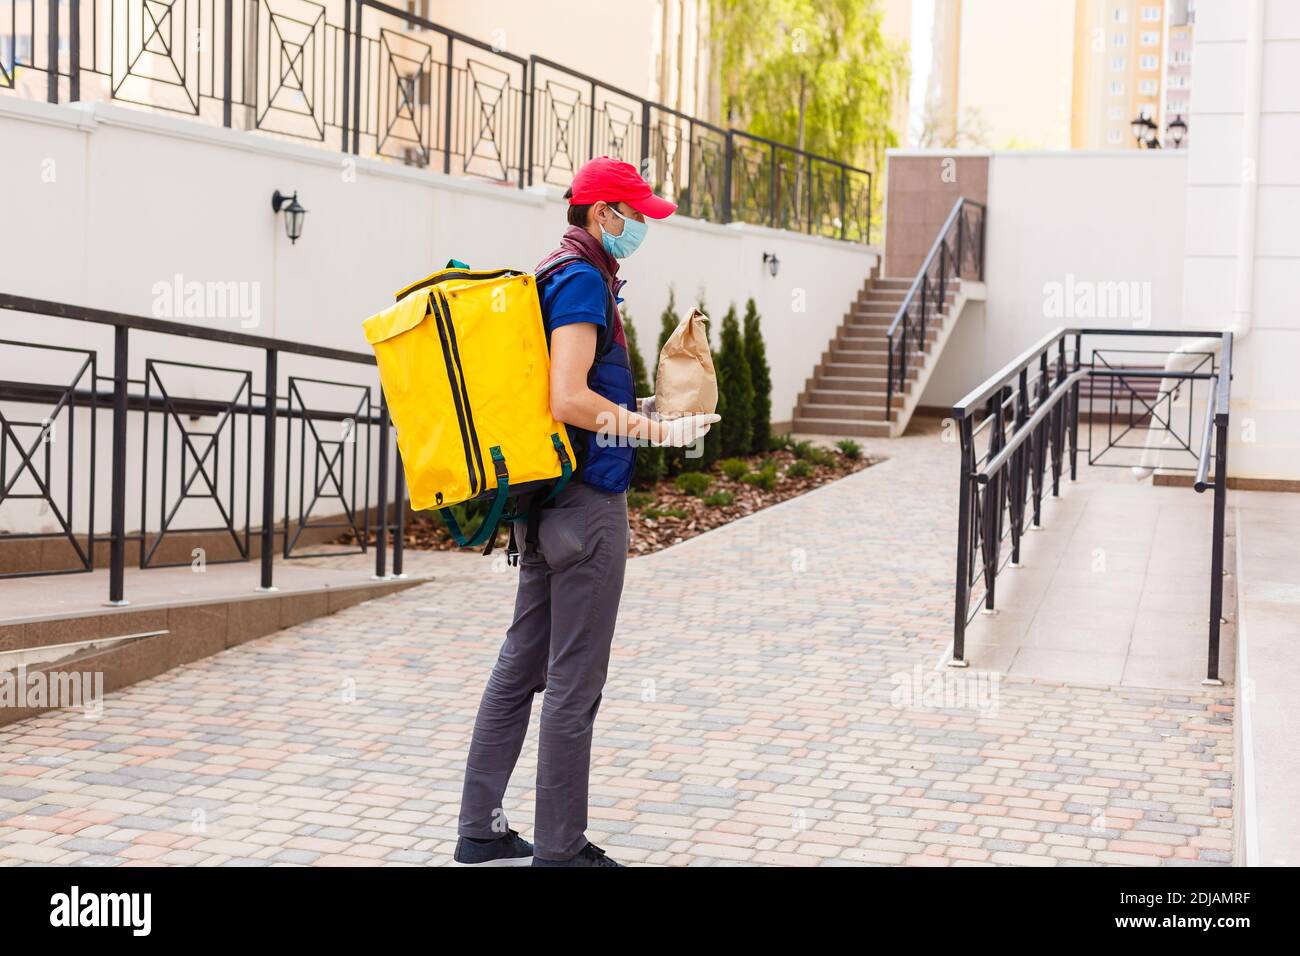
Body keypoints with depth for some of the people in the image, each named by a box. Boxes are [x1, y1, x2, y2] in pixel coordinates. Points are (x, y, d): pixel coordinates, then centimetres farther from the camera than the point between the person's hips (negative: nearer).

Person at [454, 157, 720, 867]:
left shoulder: (548, 275, 16)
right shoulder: (583, 279, -14)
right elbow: (569, 401, -23)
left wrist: (635, 406, 17)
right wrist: (658, 429, -14)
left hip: (549, 500, 10)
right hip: (588, 500, -10)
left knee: (521, 665, 13)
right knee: (574, 681, -2)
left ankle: (480, 831, 20)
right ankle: (560, 848, 7)